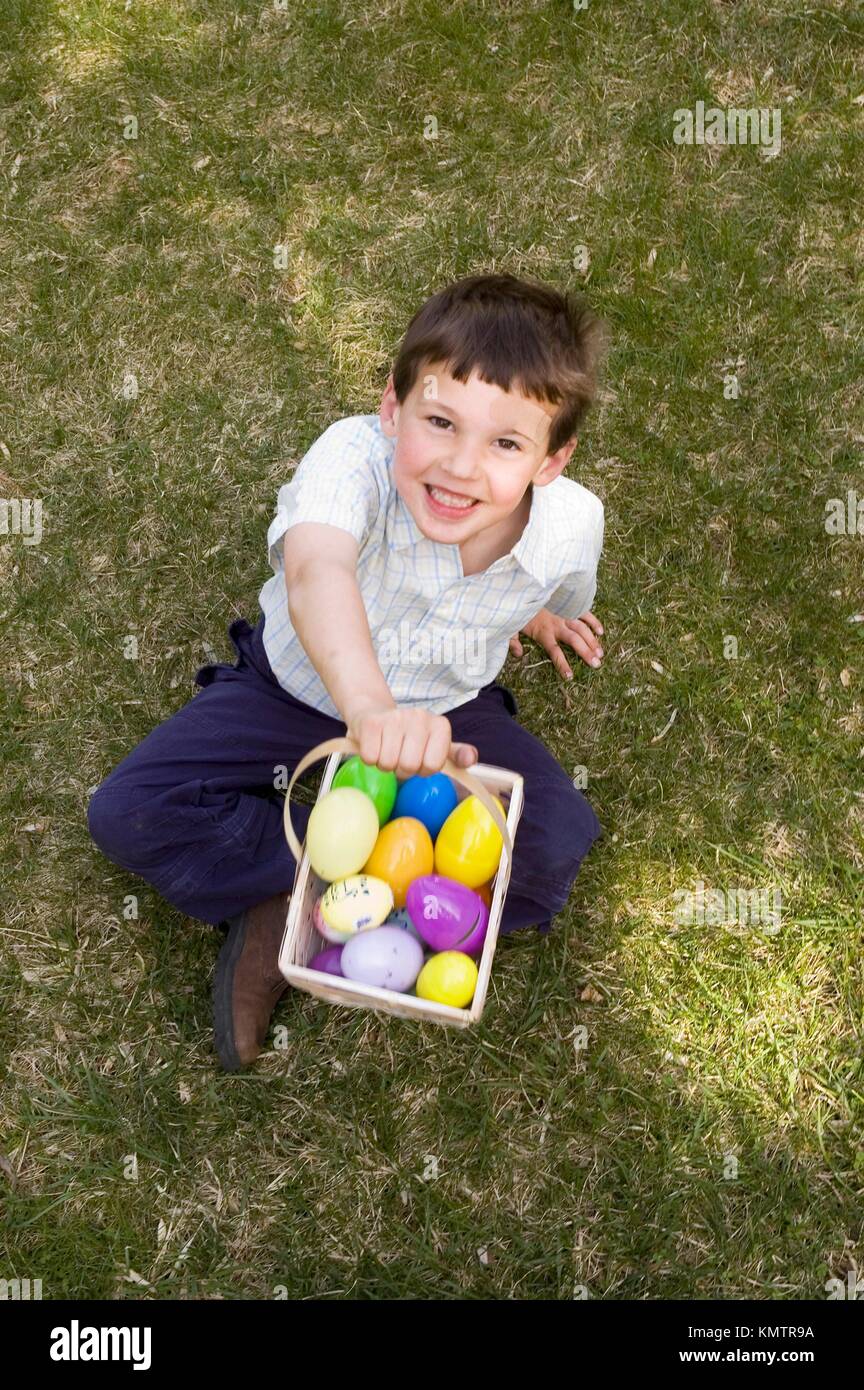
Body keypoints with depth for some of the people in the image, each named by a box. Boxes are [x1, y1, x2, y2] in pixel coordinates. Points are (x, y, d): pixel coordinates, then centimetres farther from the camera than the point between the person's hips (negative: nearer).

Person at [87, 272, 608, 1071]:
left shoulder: (572, 526, -24)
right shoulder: (355, 456, -38)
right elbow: (315, 572, -60)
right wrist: (369, 704, -78)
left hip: (446, 710, 2)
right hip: (298, 684, -1)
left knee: (558, 849, -23)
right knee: (128, 815, -16)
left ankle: (286, 913, -14)